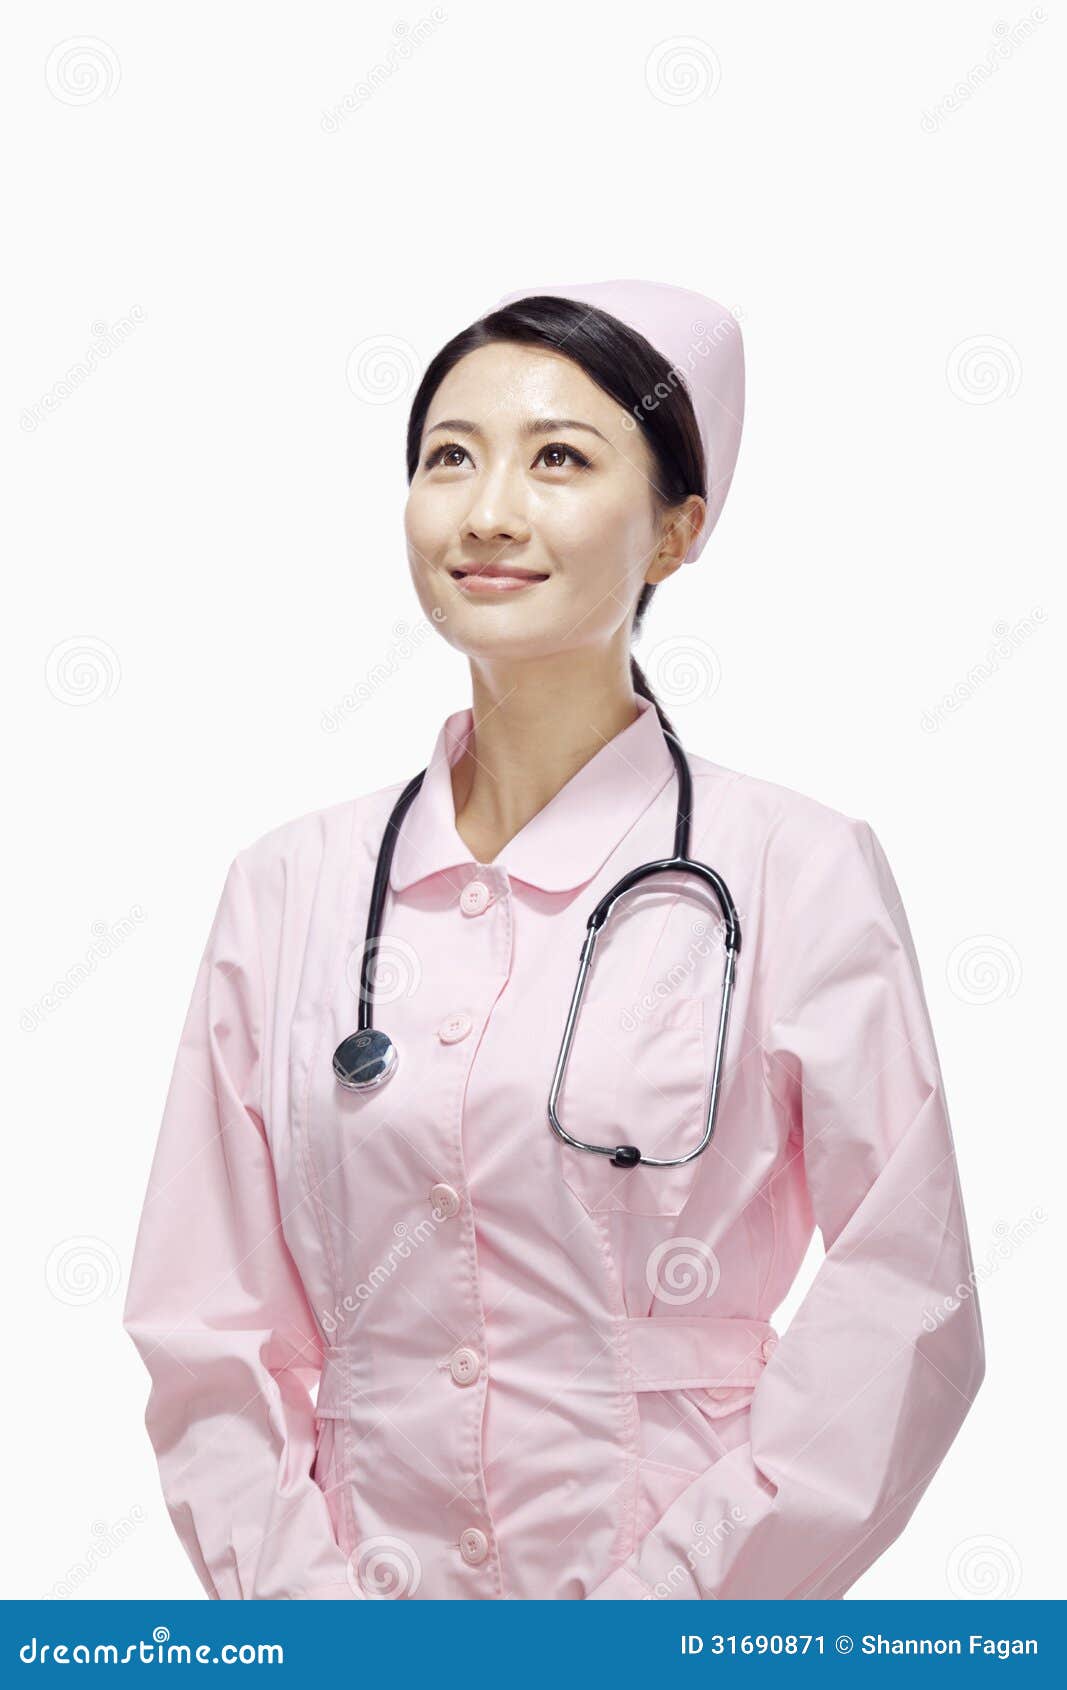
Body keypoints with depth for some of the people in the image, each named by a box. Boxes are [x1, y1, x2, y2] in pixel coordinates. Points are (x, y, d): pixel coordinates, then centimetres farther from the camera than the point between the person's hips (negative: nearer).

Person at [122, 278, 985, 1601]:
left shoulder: (800, 873, -10)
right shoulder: (289, 885, -1)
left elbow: (900, 1326, -11)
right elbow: (205, 1328, 1)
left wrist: (658, 1605, -15)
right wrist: (305, 1595, -8)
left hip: (683, 1605, -2)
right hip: (363, 1579, 3)